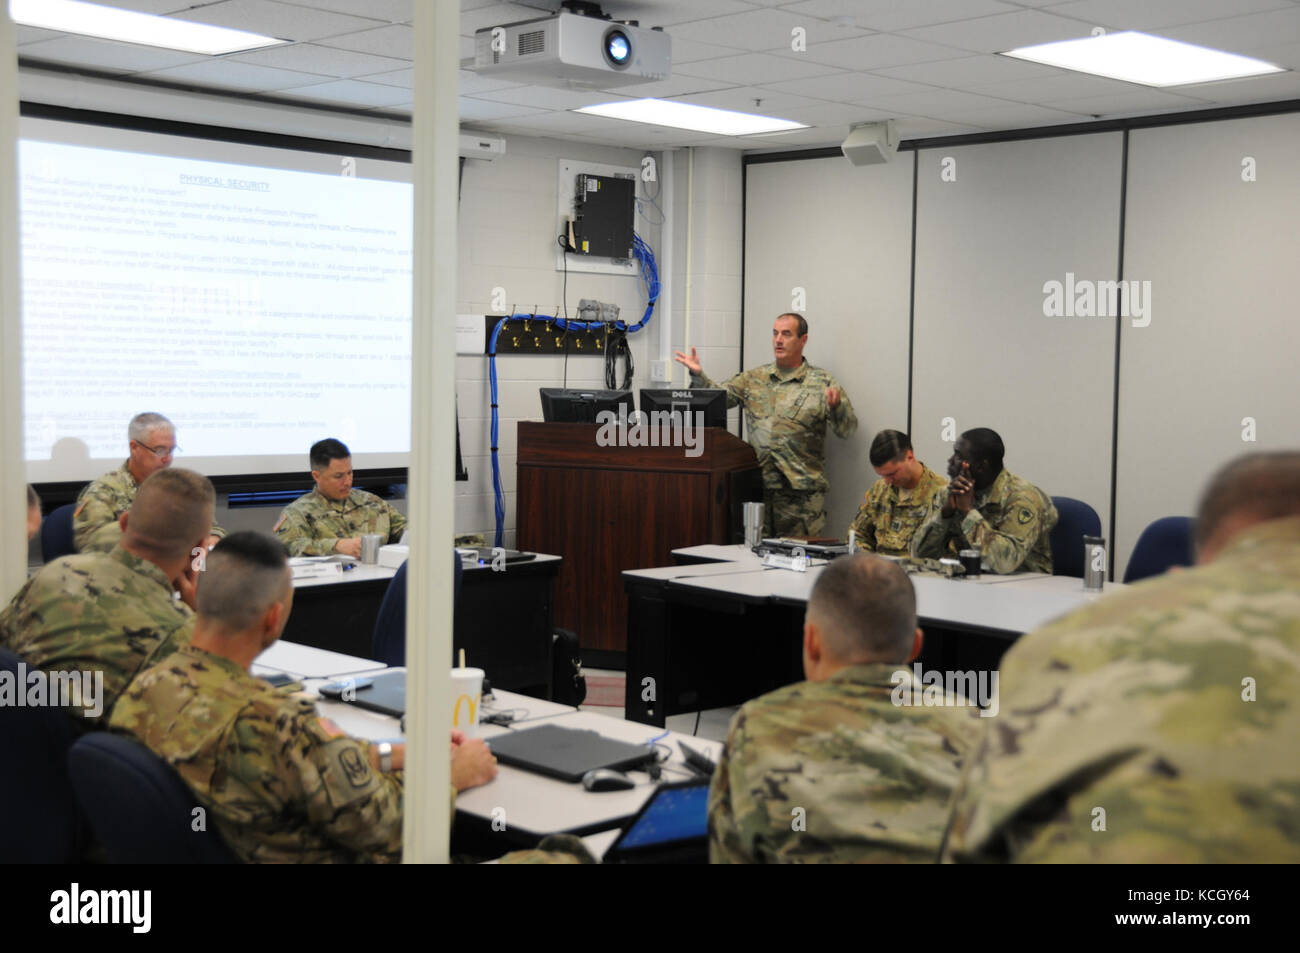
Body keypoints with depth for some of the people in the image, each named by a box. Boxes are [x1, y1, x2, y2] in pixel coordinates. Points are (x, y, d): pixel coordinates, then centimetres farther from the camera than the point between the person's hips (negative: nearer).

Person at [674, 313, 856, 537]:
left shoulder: (822, 382, 3)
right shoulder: (753, 379, 14)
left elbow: (847, 430, -2)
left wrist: (836, 406, -23)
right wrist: (698, 375, -9)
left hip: (801, 493, -3)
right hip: (758, 487, 3)